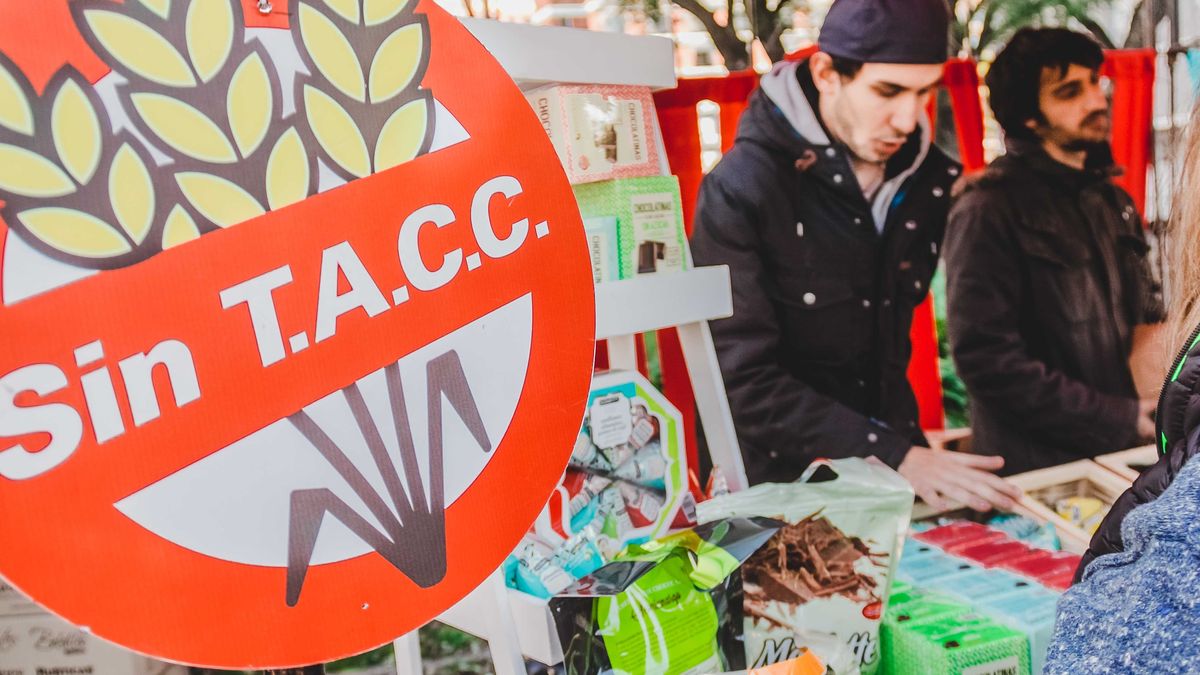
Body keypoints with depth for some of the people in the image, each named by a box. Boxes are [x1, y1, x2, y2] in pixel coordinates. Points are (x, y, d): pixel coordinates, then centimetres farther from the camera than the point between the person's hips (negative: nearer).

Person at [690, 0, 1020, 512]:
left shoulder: (931, 180, 0)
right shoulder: (740, 190, -16)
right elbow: (745, 380, -20)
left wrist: (910, 452, 1)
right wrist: (895, 459, -24)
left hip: (902, 460, 4)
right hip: (781, 482, -4)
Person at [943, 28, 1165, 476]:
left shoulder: (1114, 202, 11)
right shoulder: (989, 210, -14)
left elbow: (1145, 318, 19)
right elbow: (987, 359, -21)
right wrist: (1123, 420, -17)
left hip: (1121, 457, 7)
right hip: (1038, 472, -7)